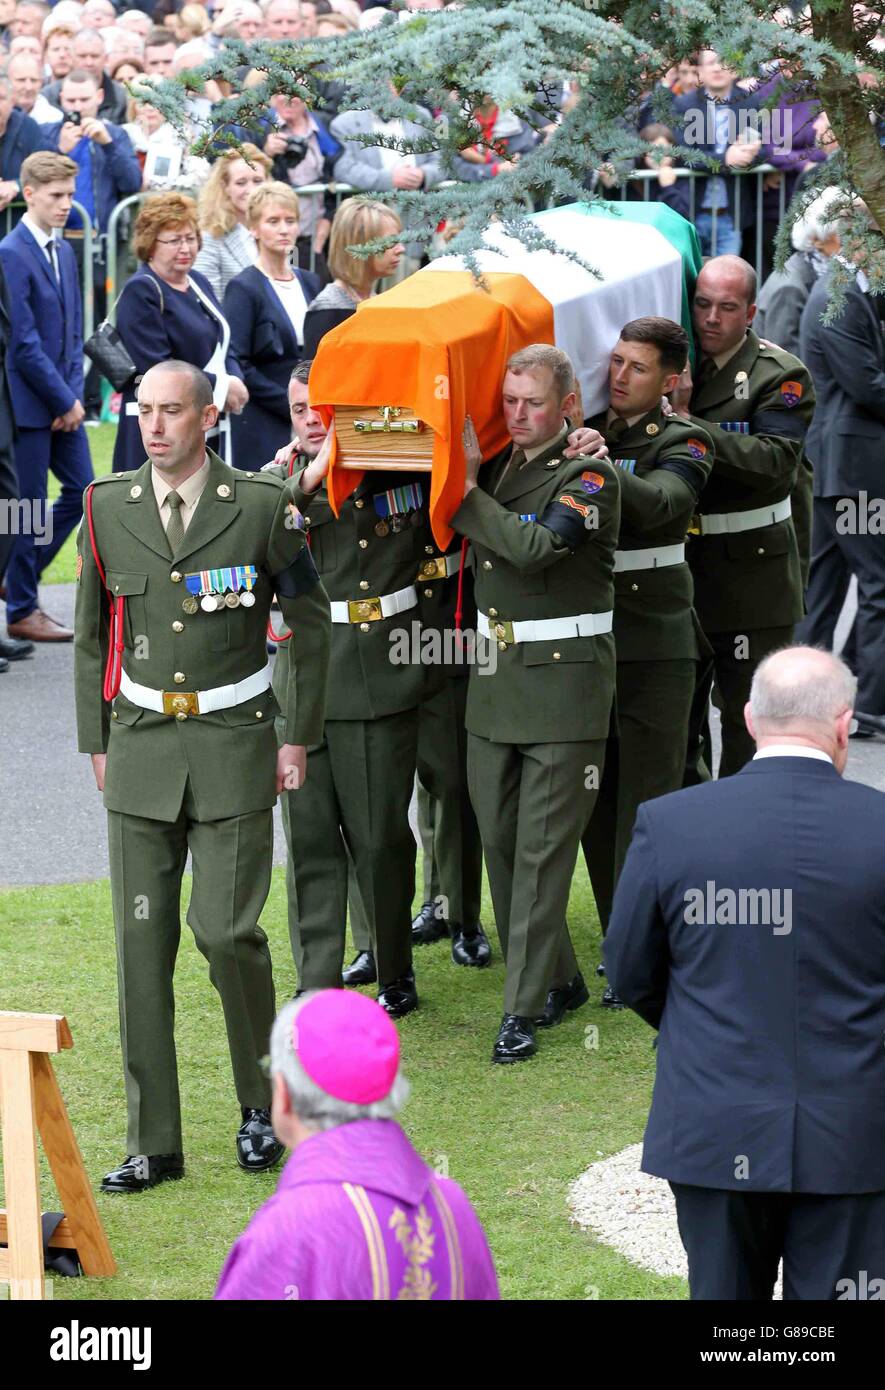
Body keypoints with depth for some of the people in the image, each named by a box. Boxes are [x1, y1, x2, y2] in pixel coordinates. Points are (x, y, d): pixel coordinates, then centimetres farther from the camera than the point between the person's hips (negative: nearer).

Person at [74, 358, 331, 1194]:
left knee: (226, 929, -9)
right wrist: (96, 741, 10)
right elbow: (91, 636, 13)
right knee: (142, 943, 1)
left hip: (234, 744, -3)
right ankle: (152, 1143, 8)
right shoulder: (107, 509, 4)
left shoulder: (261, 507, -4)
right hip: (141, 743, 3)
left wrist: (296, 736, 3)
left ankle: (263, 1104, 15)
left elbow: (309, 622, 5)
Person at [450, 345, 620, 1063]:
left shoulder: (588, 476, -10)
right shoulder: (497, 465, 12)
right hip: (494, 680, 7)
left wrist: (467, 492, -14)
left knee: (542, 848, -4)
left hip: (564, 684, -7)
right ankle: (556, 977, 25)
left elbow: (535, 545, -23)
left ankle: (524, 1007, -1)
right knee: (499, 837, 10)